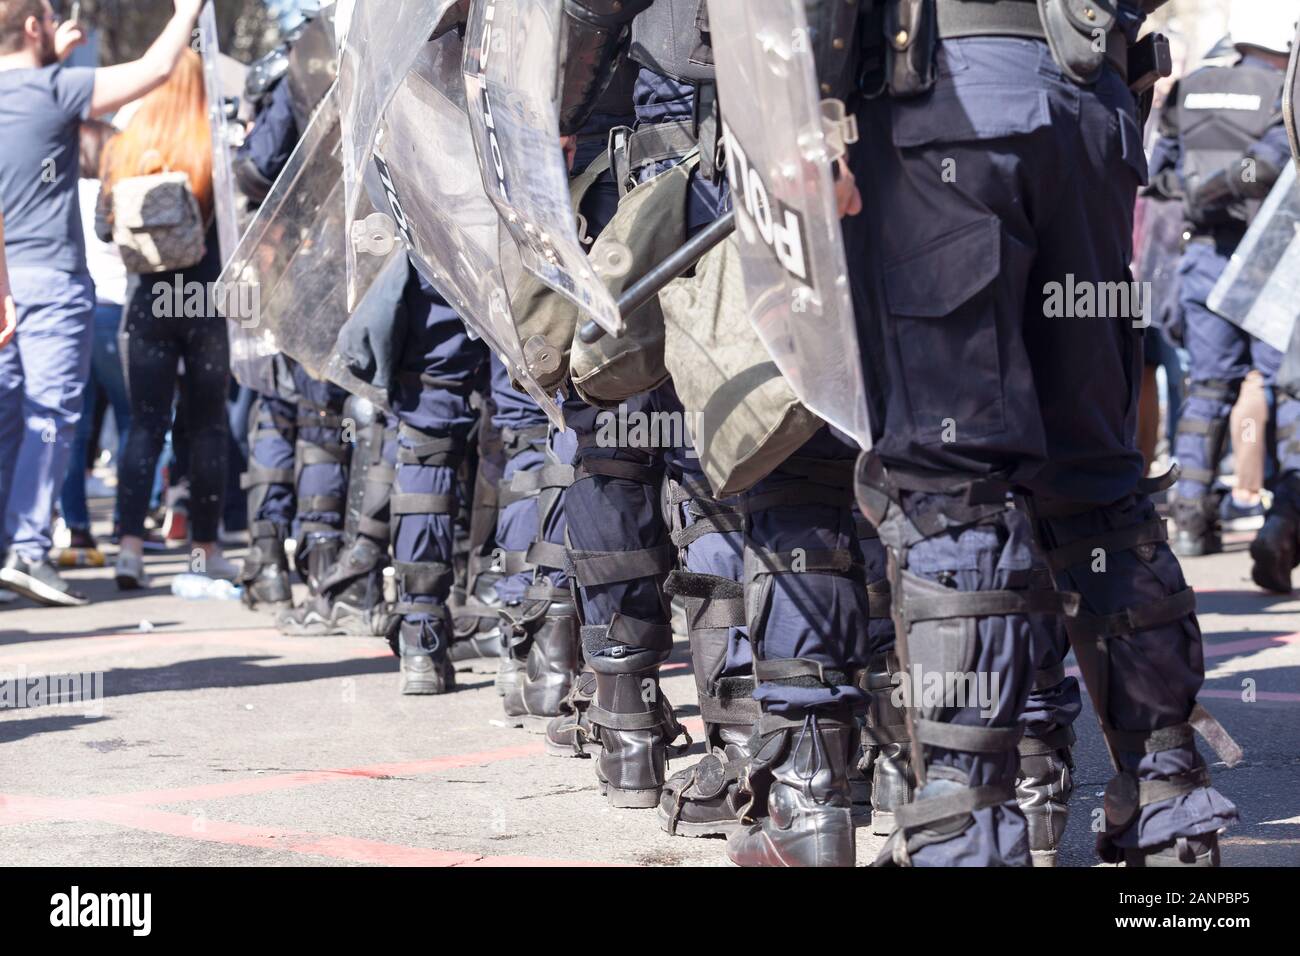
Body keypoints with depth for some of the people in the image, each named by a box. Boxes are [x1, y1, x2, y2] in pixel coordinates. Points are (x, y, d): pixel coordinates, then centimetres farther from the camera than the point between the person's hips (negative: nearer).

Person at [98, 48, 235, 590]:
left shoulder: (125, 150, 0)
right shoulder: (218, 152, -9)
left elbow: (104, 225, 6)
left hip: (148, 300, 2)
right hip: (209, 301, -2)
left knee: (145, 423, 5)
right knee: (208, 424, 9)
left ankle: (130, 543, -7)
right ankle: (207, 549, 14)